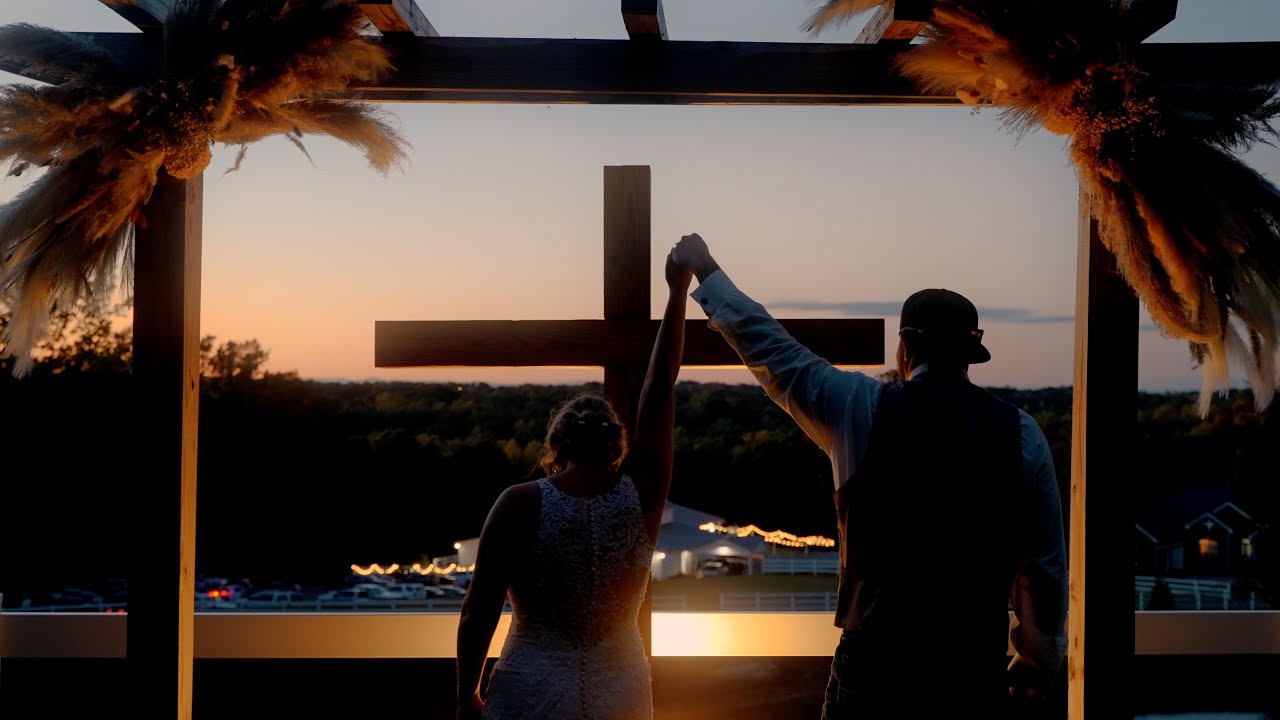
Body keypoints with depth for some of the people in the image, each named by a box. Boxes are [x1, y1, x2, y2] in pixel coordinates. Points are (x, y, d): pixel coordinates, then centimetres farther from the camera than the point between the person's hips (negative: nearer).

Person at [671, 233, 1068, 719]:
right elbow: (1045, 561, 4)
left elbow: (767, 347, 8)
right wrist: (1038, 662, 16)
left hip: (879, 658, -1)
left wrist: (706, 272, 22)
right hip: (978, 667, 2)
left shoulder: (861, 409, -4)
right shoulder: (1021, 433, 0)